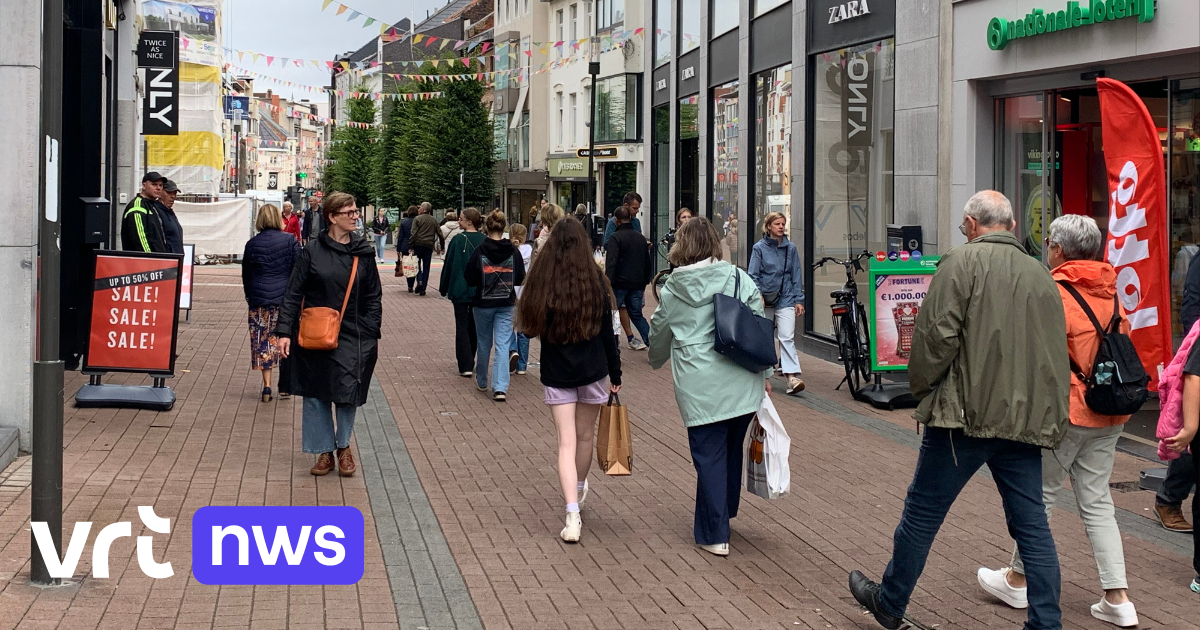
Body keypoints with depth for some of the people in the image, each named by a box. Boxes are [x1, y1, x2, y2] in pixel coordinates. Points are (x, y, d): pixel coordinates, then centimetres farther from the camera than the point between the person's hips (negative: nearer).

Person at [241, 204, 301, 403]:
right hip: (286, 297, -1)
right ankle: (284, 384, 15)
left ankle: (267, 385, 0)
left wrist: (249, 297, 20)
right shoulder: (290, 241, -3)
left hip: (259, 299, 1)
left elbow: (246, 275, 9)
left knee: (263, 341, 5)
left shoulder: (252, 244, 2)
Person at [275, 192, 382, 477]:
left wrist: (372, 334, 1)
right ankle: (325, 451, 19)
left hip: (352, 336, 1)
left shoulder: (363, 252, 4)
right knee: (316, 395, 5)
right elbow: (293, 293, -1)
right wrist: (284, 331, -8)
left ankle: (343, 446, 21)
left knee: (348, 392, -2)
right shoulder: (313, 251, -2)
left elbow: (374, 296, 8)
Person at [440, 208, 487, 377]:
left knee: (462, 326, 0)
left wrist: (444, 288, 4)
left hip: (460, 289, -4)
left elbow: (449, 265, -7)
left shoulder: (458, 240, -12)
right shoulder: (484, 240, 0)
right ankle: (470, 362, 24)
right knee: (473, 325, 16)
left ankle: (465, 366, -7)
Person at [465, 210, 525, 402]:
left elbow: (470, 280, -8)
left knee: (484, 343, 17)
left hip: (483, 304, 0)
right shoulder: (513, 251, -6)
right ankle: (500, 388, -12)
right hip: (506, 304, 1)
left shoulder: (480, 251, -12)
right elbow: (520, 278, 1)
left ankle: (481, 382, 32)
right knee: (503, 345, 0)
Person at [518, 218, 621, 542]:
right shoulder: (596, 281, -8)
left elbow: (530, 327, 1)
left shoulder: (541, 281, -7)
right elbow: (608, 332, -3)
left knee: (567, 443, 0)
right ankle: (578, 490, 43)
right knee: (585, 436, 20)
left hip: (556, 373, 0)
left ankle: (572, 515, -13)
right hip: (593, 370, 0)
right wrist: (615, 373, 5)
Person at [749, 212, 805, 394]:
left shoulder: (790, 248, 6)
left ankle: (792, 377, -20)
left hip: (786, 299, 0)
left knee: (787, 338, -12)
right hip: (765, 301, 0)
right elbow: (753, 275, -3)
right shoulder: (759, 248, 0)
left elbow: (797, 275, 8)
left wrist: (799, 300, 3)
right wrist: (758, 296, -15)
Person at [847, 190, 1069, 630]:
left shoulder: (963, 262, -7)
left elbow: (936, 334, -13)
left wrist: (921, 388, 3)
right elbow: (1057, 351, 14)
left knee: (923, 511, 9)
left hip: (967, 412, -5)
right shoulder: (1041, 275, 12)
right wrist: (1051, 420, 20)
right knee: (1031, 524, 9)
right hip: (1027, 420, 5)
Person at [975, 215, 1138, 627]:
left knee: (1040, 493, 8)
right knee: (1097, 501, 10)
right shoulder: (1110, 292, 8)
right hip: (1110, 413, 7)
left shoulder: (1054, 292, -15)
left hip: (1066, 411, -7)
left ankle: (1018, 581, 21)